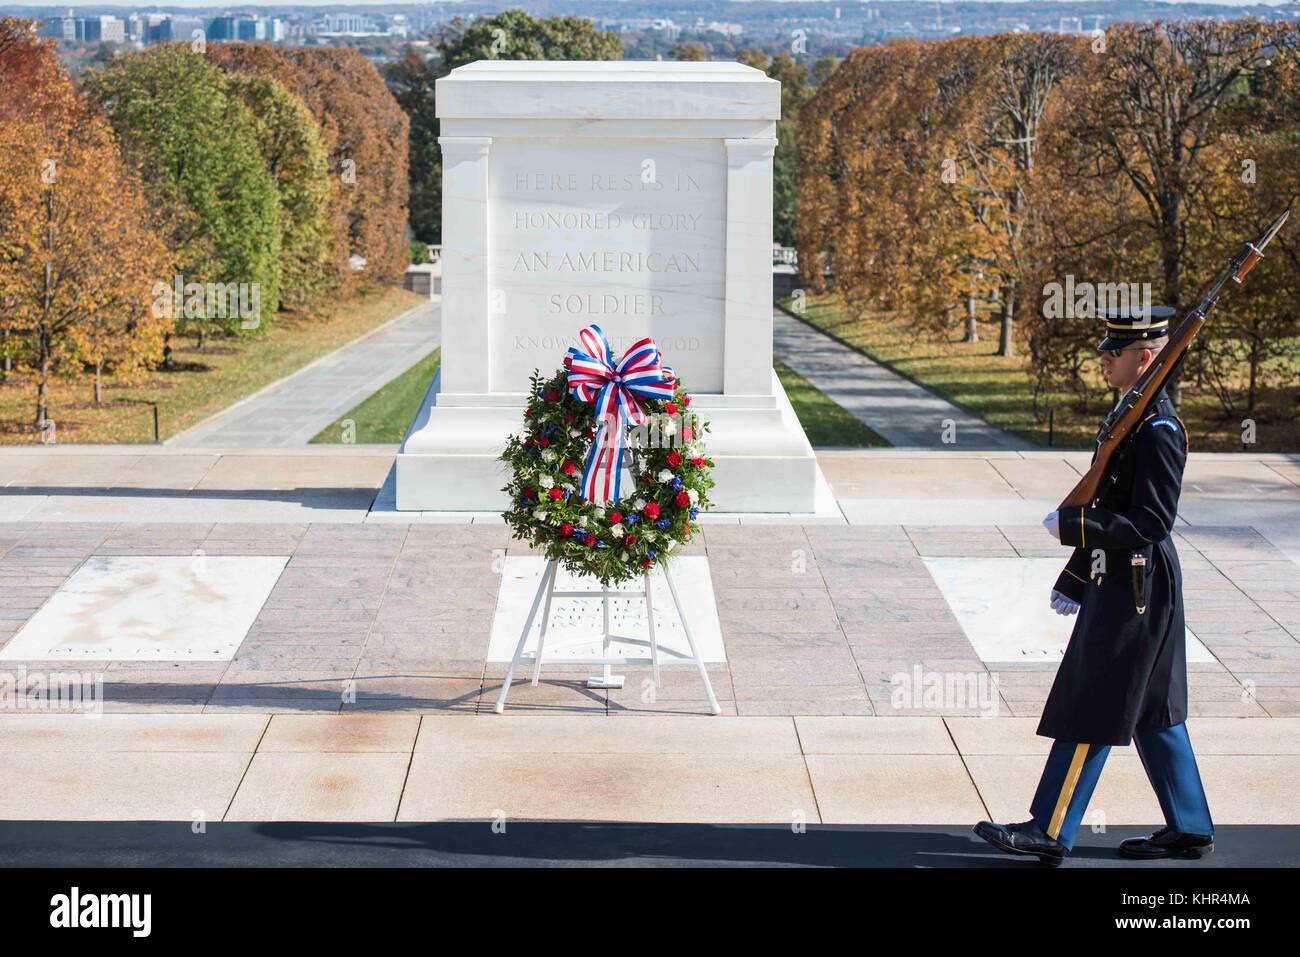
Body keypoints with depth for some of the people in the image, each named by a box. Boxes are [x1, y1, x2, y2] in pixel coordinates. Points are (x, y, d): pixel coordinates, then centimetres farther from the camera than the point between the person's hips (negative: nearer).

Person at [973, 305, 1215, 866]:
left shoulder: (1159, 428, -19)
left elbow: (1152, 522, -23)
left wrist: (1071, 525, -23)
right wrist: (1074, 581, 19)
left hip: (1136, 589, -10)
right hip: (1118, 582, 10)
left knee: (1093, 709, -4)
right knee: (1153, 710, 15)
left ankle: (1051, 833, 2)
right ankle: (1190, 830, 23)